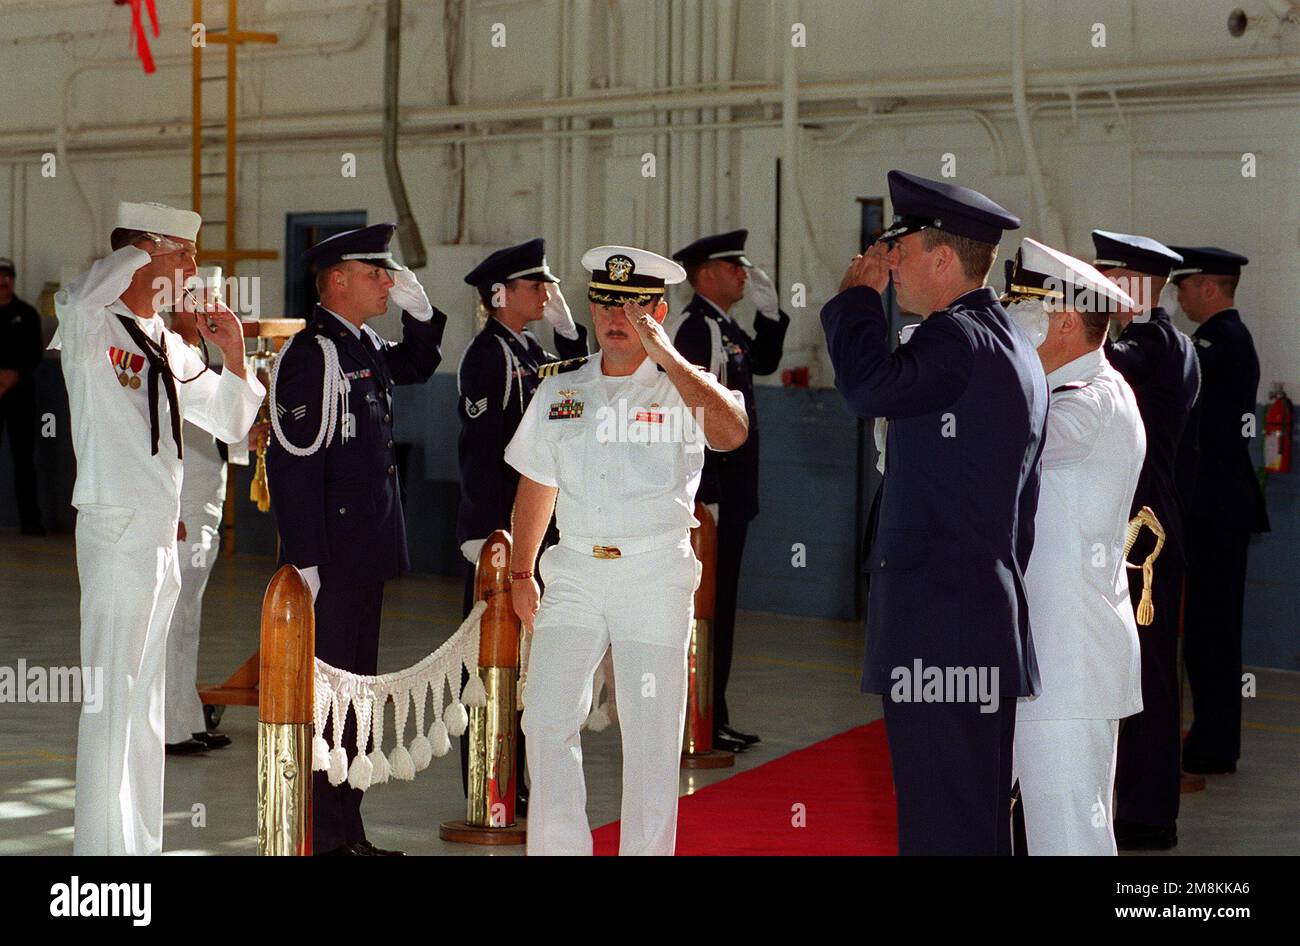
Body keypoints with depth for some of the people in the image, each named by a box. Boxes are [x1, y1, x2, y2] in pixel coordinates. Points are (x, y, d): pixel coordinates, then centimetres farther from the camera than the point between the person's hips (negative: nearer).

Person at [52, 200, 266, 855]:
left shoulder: (167, 344, 16)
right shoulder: (90, 325, -8)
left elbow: (230, 421, 23)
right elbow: (78, 297, -34)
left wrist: (233, 355, 7)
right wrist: (139, 252, -18)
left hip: (160, 531, 9)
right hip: (116, 529, -9)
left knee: (145, 702, 14)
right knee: (111, 698, -7)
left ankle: (141, 843, 23)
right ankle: (102, 845, -3)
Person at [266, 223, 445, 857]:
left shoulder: (364, 346, 11)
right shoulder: (312, 353, -15)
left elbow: (416, 367, 33)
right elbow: (293, 463, -20)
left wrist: (419, 312, 13)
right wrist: (305, 562, -22)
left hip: (366, 554, 10)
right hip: (331, 561, -10)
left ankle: (347, 831, 25)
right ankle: (322, 837, 4)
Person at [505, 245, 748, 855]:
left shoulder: (684, 388, 0)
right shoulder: (560, 388, 11)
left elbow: (732, 432, -22)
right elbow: (536, 483, 20)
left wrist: (667, 357, -21)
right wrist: (520, 572, 20)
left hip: (656, 575, -3)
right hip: (574, 571, 3)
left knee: (651, 736, 0)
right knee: (547, 719, -4)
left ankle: (647, 851, 10)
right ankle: (558, 849, 7)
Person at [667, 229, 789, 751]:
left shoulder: (724, 328, 15)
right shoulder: (693, 328, -15)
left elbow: (765, 361, 30)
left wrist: (769, 311, 15)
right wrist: (706, 493, -23)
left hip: (728, 493, 10)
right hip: (709, 492, -10)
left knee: (719, 605, 14)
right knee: (705, 607, -5)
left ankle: (711, 718, 22)